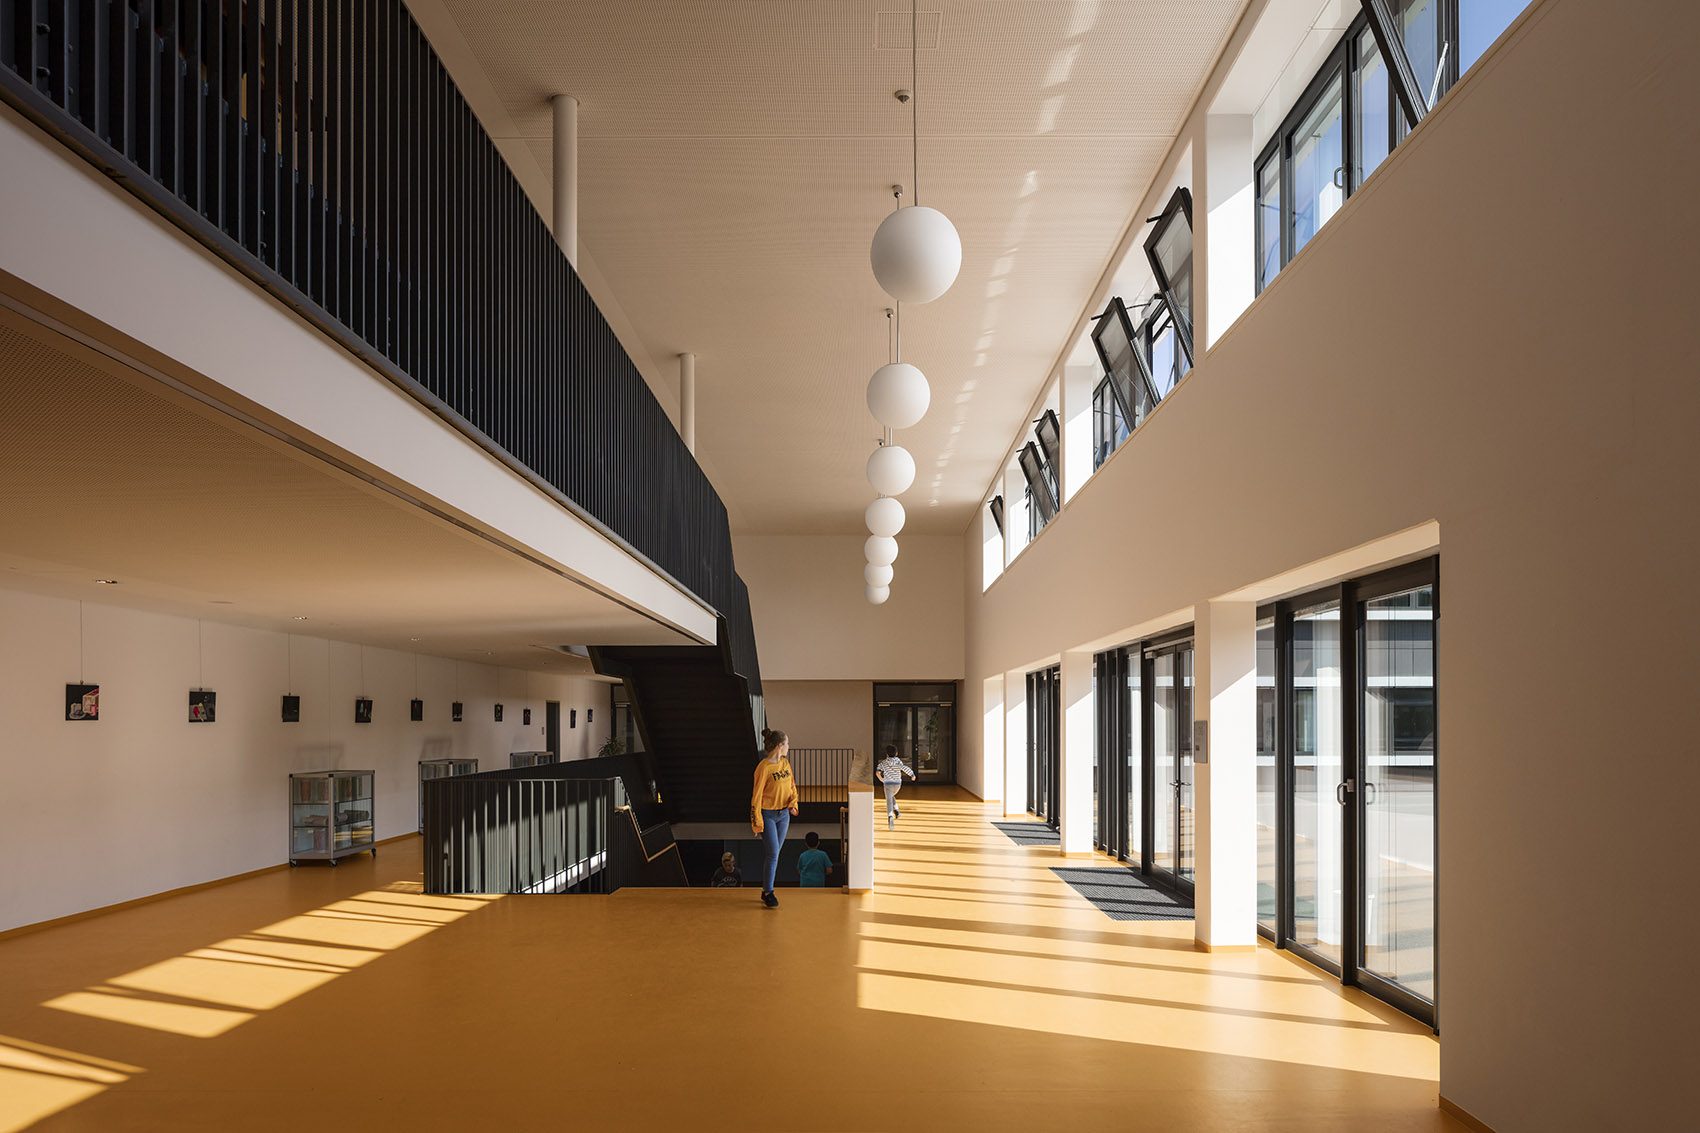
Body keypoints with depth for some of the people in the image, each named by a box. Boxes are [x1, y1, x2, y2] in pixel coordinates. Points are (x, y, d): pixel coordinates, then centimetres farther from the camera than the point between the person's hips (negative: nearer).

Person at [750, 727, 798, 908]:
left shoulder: (785, 763, 6)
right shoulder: (763, 767, -16)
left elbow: (792, 787, 15)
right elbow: (756, 795, -14)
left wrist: (793, 803, -4)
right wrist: (756, 822, -15)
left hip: (783, 815, 7)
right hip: (767, 814, -7)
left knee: (774, 854, 11)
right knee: (773, 854, -9)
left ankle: (766, 890, 21)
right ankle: (768, 893, 2)